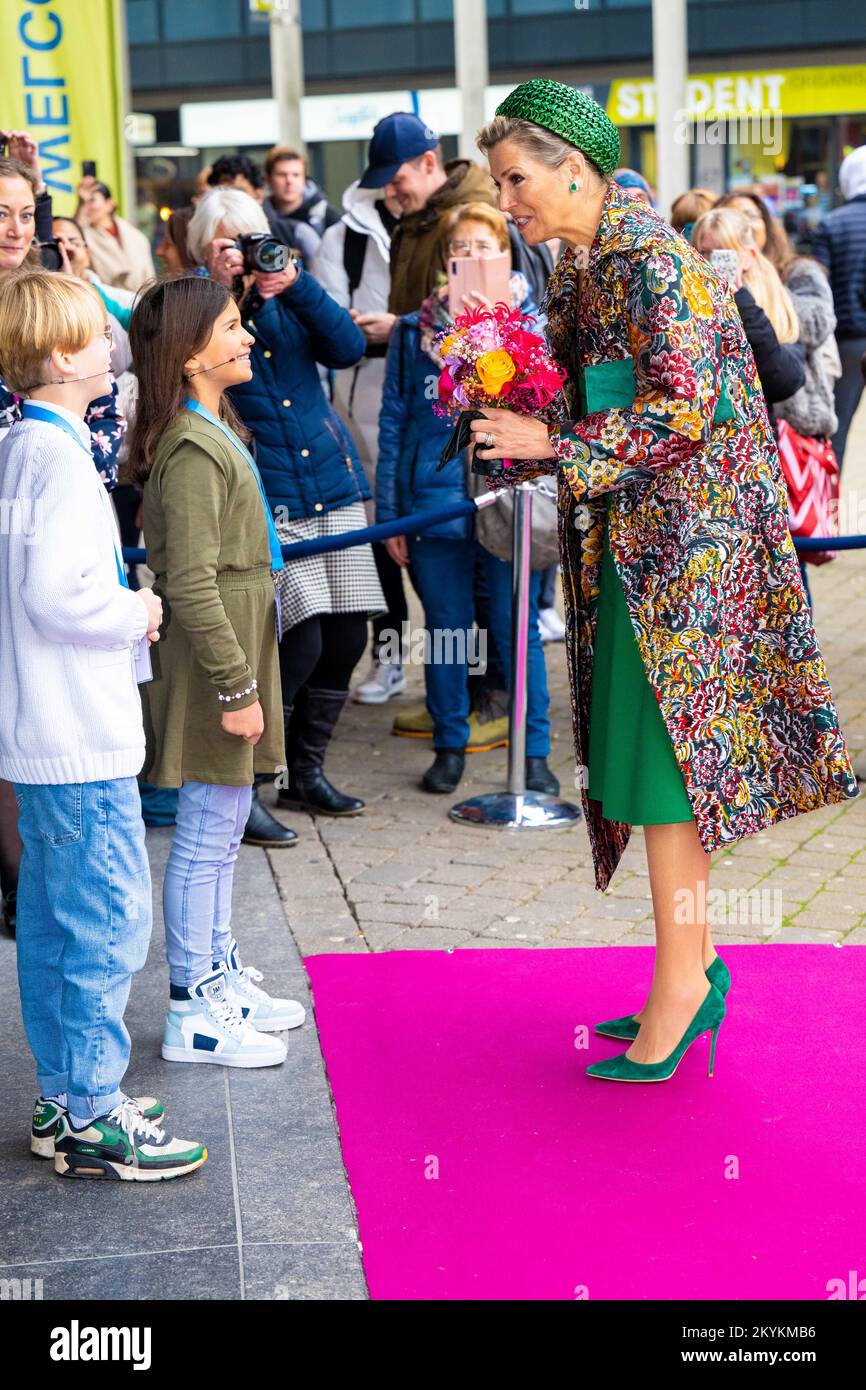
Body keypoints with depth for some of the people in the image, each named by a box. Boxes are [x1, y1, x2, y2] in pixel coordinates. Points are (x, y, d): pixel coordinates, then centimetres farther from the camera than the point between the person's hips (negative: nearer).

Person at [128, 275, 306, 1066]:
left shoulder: (216, 433, 14)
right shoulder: (193, 450, -19)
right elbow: (191, 584, -24)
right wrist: (236, 687, -22)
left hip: (236, 646, 10)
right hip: (212, 655, -10)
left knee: (223, 824, 17)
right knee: (209, 830, -3)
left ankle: (221, 979, 29)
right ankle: (192, 1014, 6)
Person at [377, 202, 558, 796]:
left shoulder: (529, 323, 5)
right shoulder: (414, 329, 8)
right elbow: (393, 420, 8)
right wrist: (388, 512, 4)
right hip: (434, 497, 1)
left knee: (518, 628, 0)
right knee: (446, 629, 9)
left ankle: (535, 753, 10)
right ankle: (450, 746, 22)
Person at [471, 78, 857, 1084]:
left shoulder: (652, 263, -15)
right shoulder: (581, 271, 13)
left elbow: (683, 410, -21)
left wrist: (554, 445, -17)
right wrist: (516, 421, 3)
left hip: (681, 542, -9)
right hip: (630, 541, 9)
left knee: (665, 751, -6)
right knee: (644, 752, 11)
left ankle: (679, 988, 2)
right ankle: (695, 968, 20)